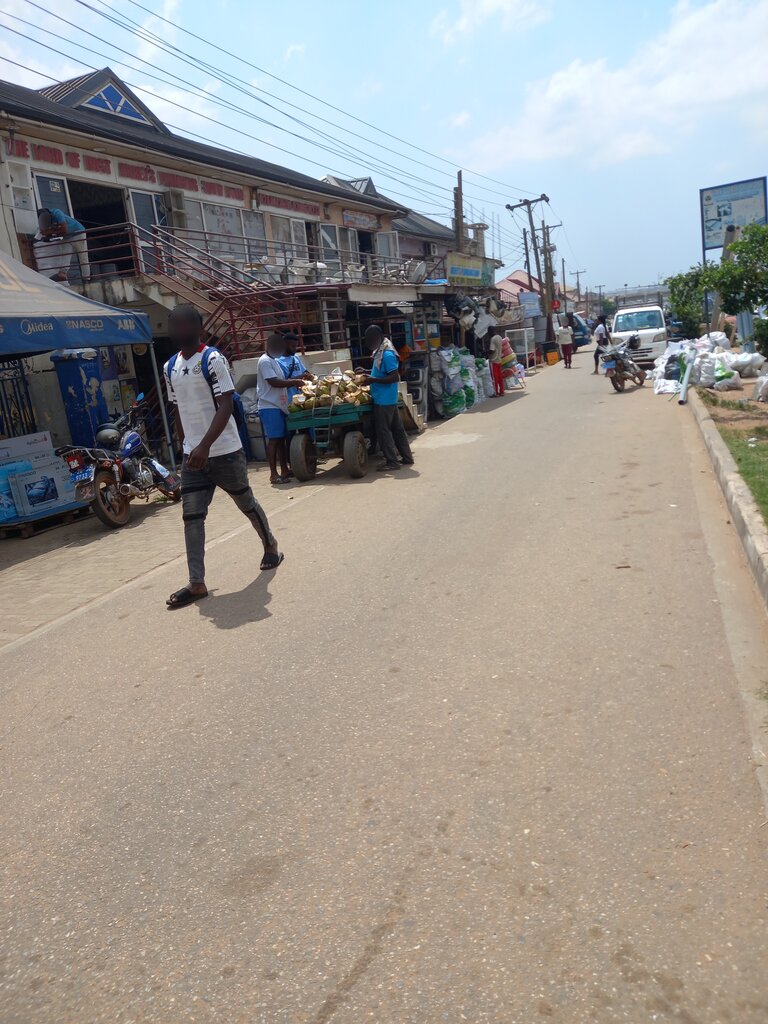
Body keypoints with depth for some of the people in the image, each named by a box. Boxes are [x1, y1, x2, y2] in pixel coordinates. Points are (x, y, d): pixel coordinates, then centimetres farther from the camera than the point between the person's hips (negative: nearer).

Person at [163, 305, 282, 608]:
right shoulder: (170, 367, 10)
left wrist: (205, 446, -28)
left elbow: (226, 407, -20)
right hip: (192, 455, 6)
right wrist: (186, 447, 18)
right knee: (191, 516, -1)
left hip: (225, 452, -6)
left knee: (246, 503, 11)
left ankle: (270, 545, 38)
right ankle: (197, 584, 2)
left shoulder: (213, 359, -12)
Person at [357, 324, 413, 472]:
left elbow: (395, 377, -22)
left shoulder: (387, 354, -18)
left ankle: (392, 461, 2)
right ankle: (407, 457, 21)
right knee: (397, 428, 14)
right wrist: (367, 372, 16)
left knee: (383, 430, -3)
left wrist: (373, 380, -24)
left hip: (384, 400, -10)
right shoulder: (380, 351, 13)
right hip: (388, 399, 10)